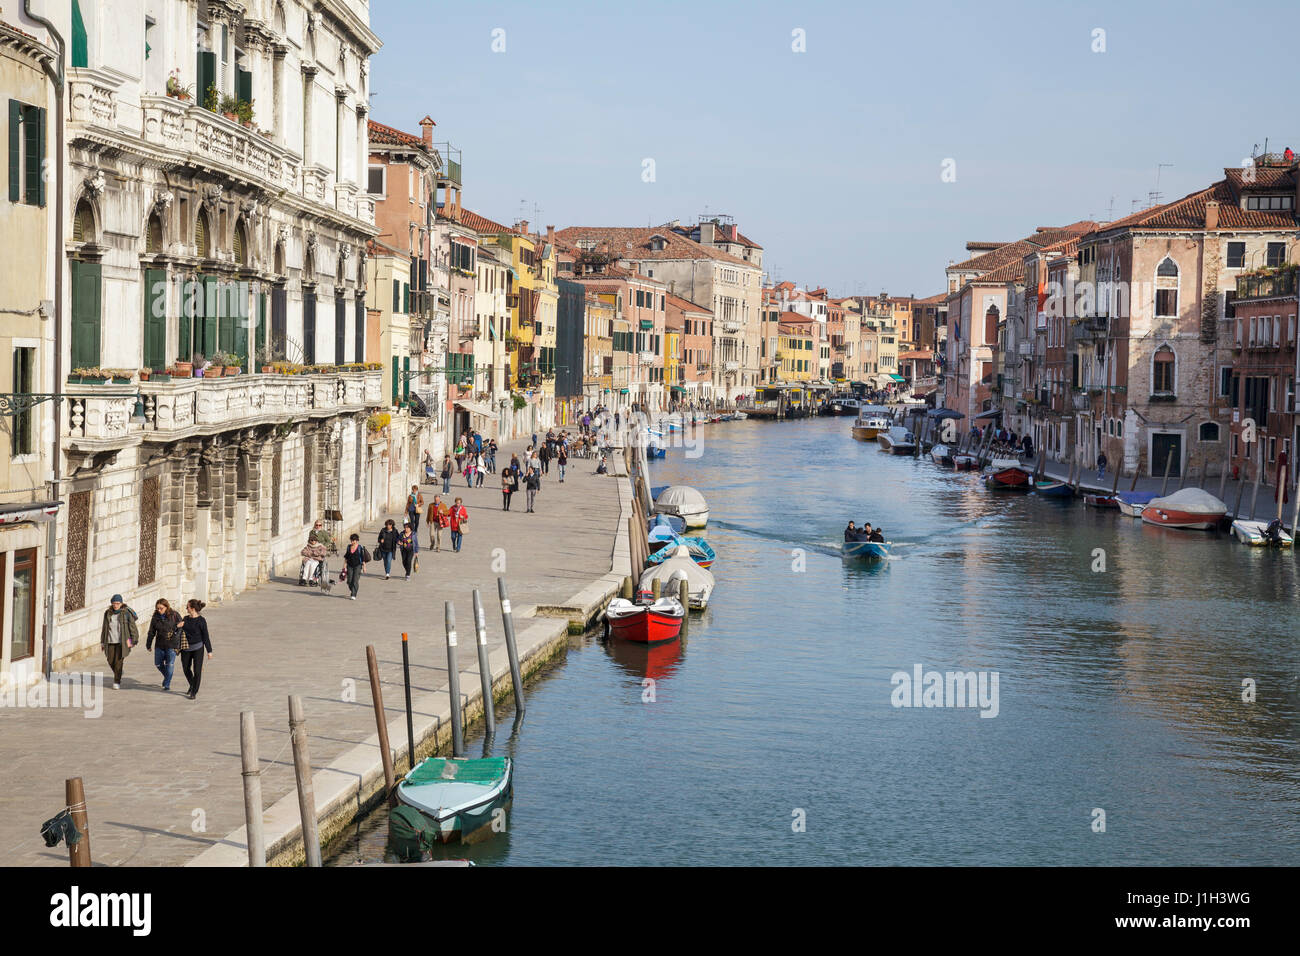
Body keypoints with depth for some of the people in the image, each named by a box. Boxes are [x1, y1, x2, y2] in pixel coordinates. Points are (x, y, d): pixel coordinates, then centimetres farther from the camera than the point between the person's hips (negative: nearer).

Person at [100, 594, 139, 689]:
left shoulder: (126, 613, -5)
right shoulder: (108, 613, 7)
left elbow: (133, 627, -4)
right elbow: (104, 628, 15)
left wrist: (134, 640, -8)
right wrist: (103, 642, 16)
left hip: (122, 641, -4)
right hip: (110, 641, 4)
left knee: (118, 662, -7)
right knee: (111, 661, 4)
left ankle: (117, 682, 2)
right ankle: (118, 674, 33)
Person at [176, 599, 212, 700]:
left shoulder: (201, 621, -11)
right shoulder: (186, 619, 5)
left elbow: (205, 636, -8)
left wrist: (209, 651, -6)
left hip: (197, 648, -6)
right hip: (186, 649, 6)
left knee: (197, 671, -3)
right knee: (186, 669, 14)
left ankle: (194, 692, 7)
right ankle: (192, 686, 38)